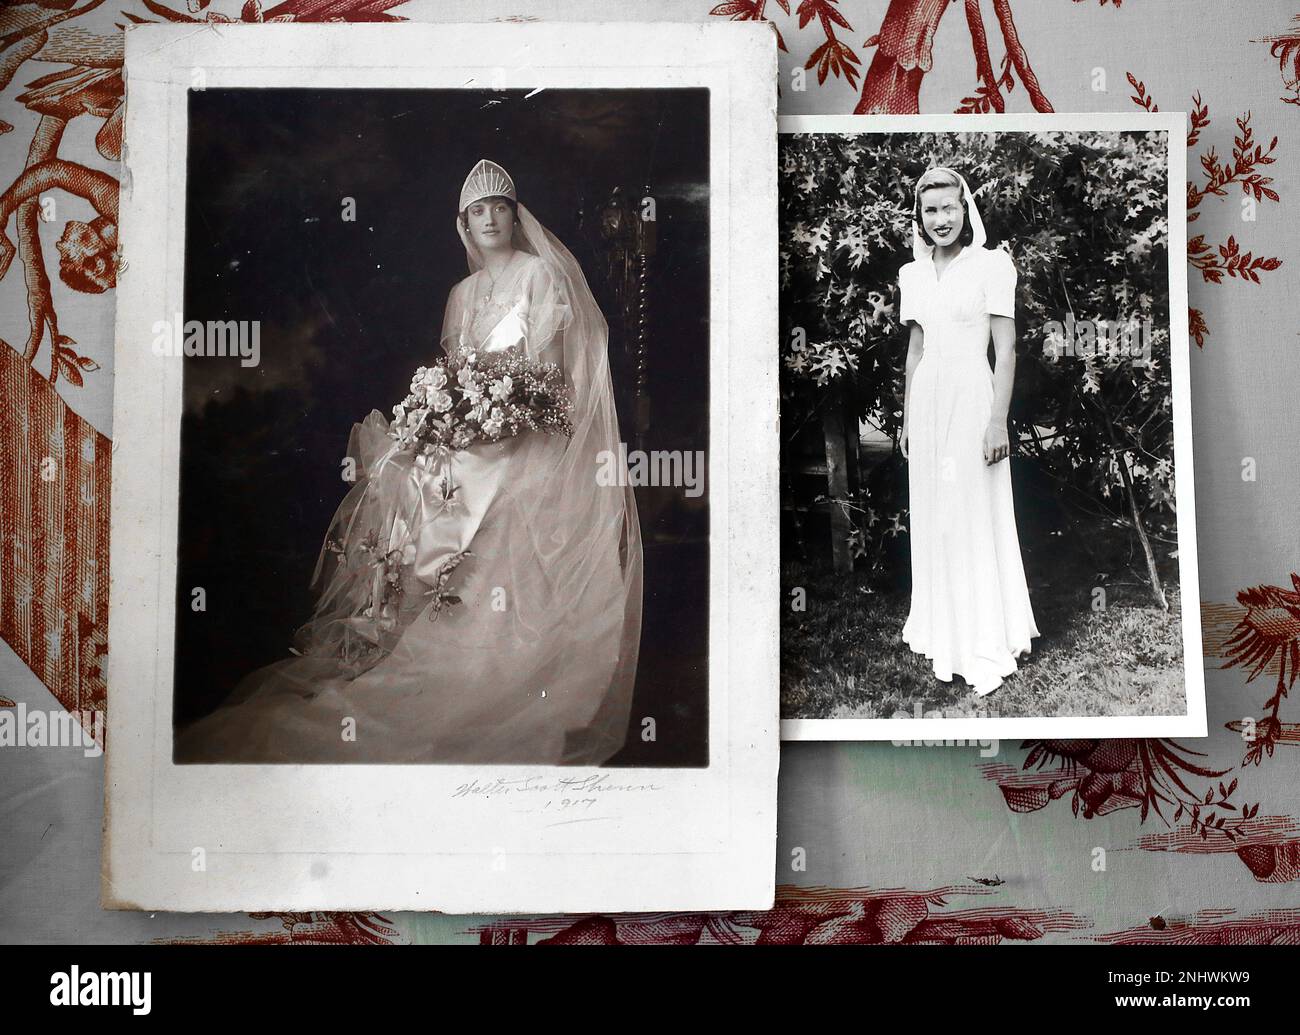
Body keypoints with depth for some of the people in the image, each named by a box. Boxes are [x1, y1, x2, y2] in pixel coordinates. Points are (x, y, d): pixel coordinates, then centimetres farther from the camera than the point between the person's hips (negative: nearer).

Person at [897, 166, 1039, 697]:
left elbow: (1006, 347, -10)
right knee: (933, 517, 12)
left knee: (976, 518, -2)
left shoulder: (991, 265, -7)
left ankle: (986, 643, 9)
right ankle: (942, 625, 27)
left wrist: (998, 420, -16)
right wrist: (907, 417, 15)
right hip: (927, 400, 6)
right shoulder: (913, 274, 9)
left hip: (971, 397, -5)